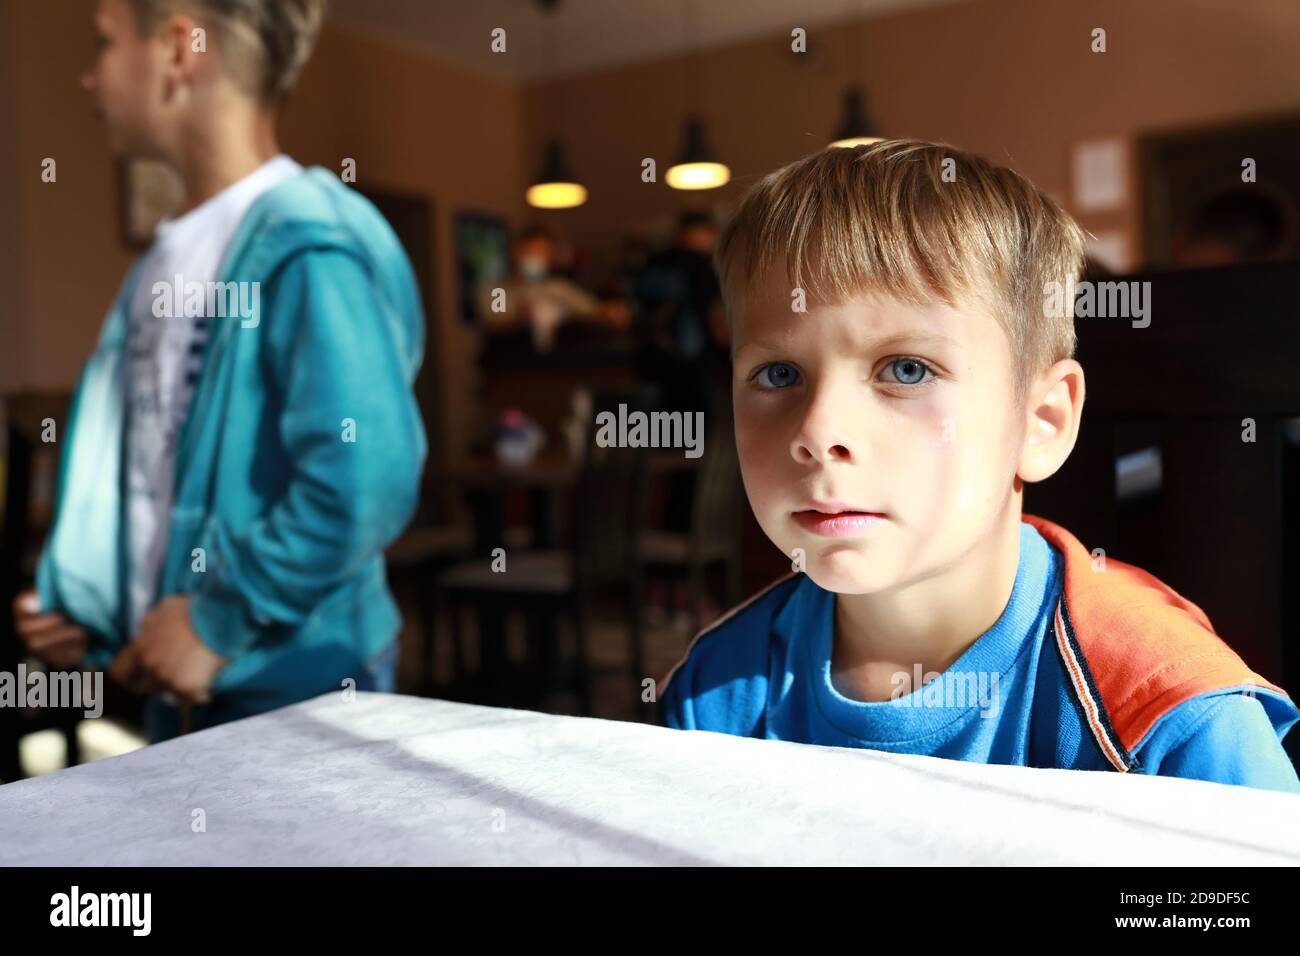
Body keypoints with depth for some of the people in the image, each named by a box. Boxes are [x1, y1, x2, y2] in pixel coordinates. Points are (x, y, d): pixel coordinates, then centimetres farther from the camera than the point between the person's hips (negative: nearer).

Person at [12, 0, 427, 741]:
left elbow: (366, 480, -28)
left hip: (296, 688, -8)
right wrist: (81, 604, 5)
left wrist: (220, 622, -19)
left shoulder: (308, 245, -19)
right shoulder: (170, 259, 9)